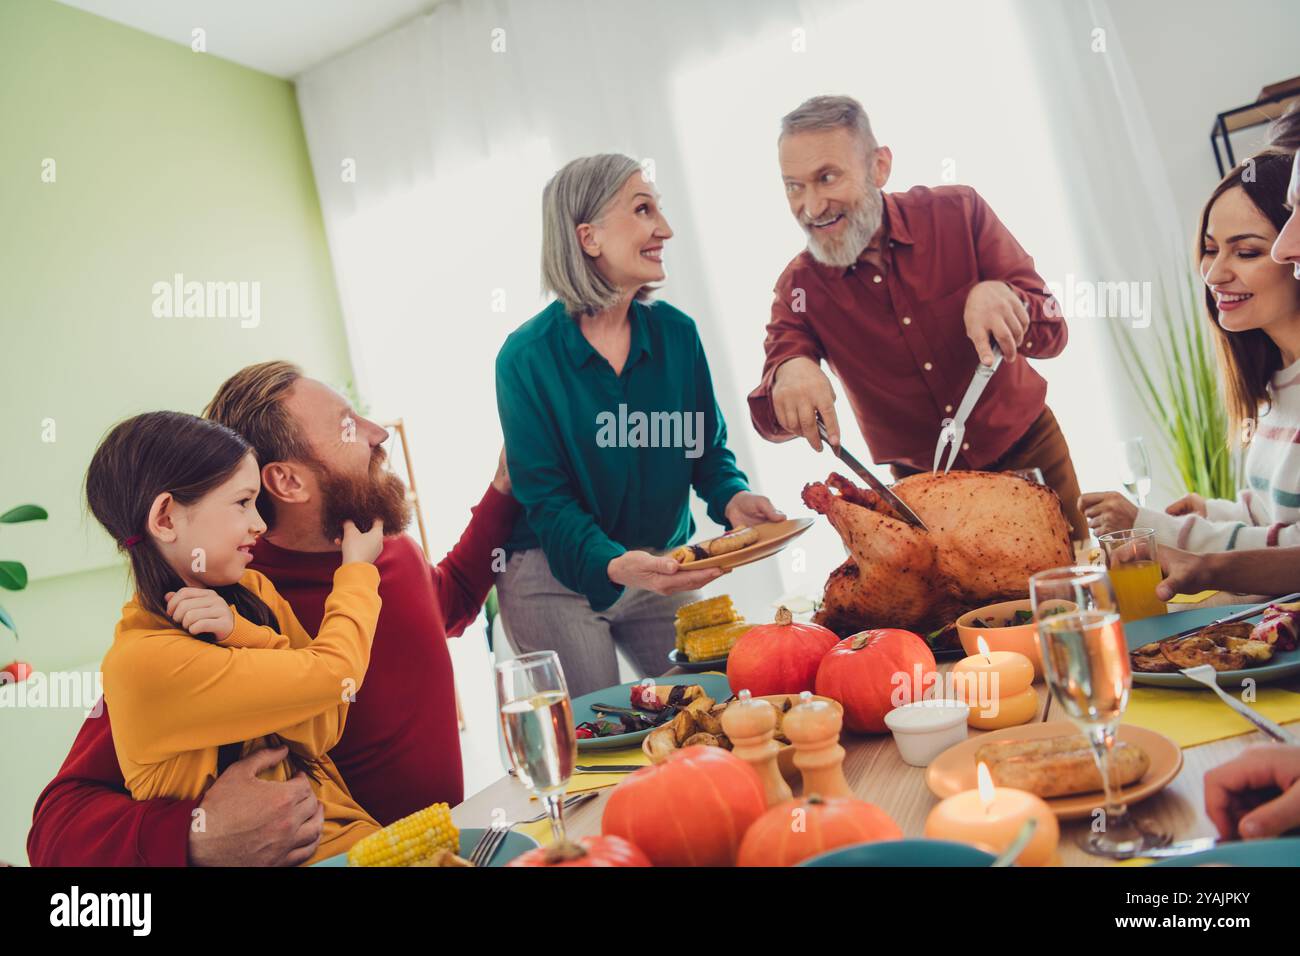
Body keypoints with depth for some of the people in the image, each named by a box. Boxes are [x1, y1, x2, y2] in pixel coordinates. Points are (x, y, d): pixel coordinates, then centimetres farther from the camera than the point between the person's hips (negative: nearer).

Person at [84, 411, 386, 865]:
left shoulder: (251, 591, 4)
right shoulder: (143, 660, -16)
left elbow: (325, 729, -3)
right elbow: (333, 673, -15)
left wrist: (242, 634, -15)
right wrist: (357, 570, 1)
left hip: (352, 827, 6)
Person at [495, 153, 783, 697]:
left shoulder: (676, 332, -3)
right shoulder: (526, 357, -15)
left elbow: (708, 444, 5)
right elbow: (546, 495, -17)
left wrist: (732, 497, -18)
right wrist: (614, 566, -34)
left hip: (661, 568, 4)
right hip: (557, 579, -4)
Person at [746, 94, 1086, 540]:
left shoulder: (958, 213, -13)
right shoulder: (800, 286, -10)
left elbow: (1051, 333, -12)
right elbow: (771, 422, -15)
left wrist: (996, 294, -35)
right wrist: (789, 372, -38)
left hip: (1028, 455, 0)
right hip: (924, 488, 0)